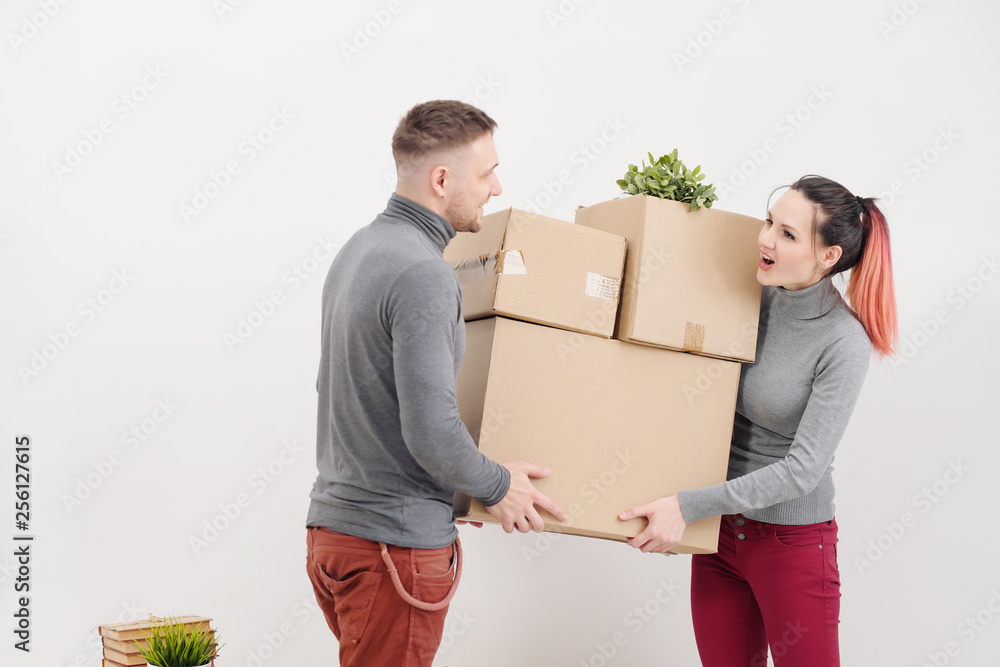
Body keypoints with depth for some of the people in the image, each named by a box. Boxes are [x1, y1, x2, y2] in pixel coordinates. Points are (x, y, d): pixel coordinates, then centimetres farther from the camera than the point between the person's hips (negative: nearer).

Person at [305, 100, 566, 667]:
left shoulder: (358, 250, 10)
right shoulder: (423, 274, -21)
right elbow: (432, 432, -26)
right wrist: (496, 486, -7)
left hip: (332, 525, 9)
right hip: (394, 541, -9)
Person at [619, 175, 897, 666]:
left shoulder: (843, 343, -19)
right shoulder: (756, 298, -2)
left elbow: (803, 468, -23)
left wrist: (688, 506, -27)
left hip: (793, 541, -5)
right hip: (721, 532, 5)